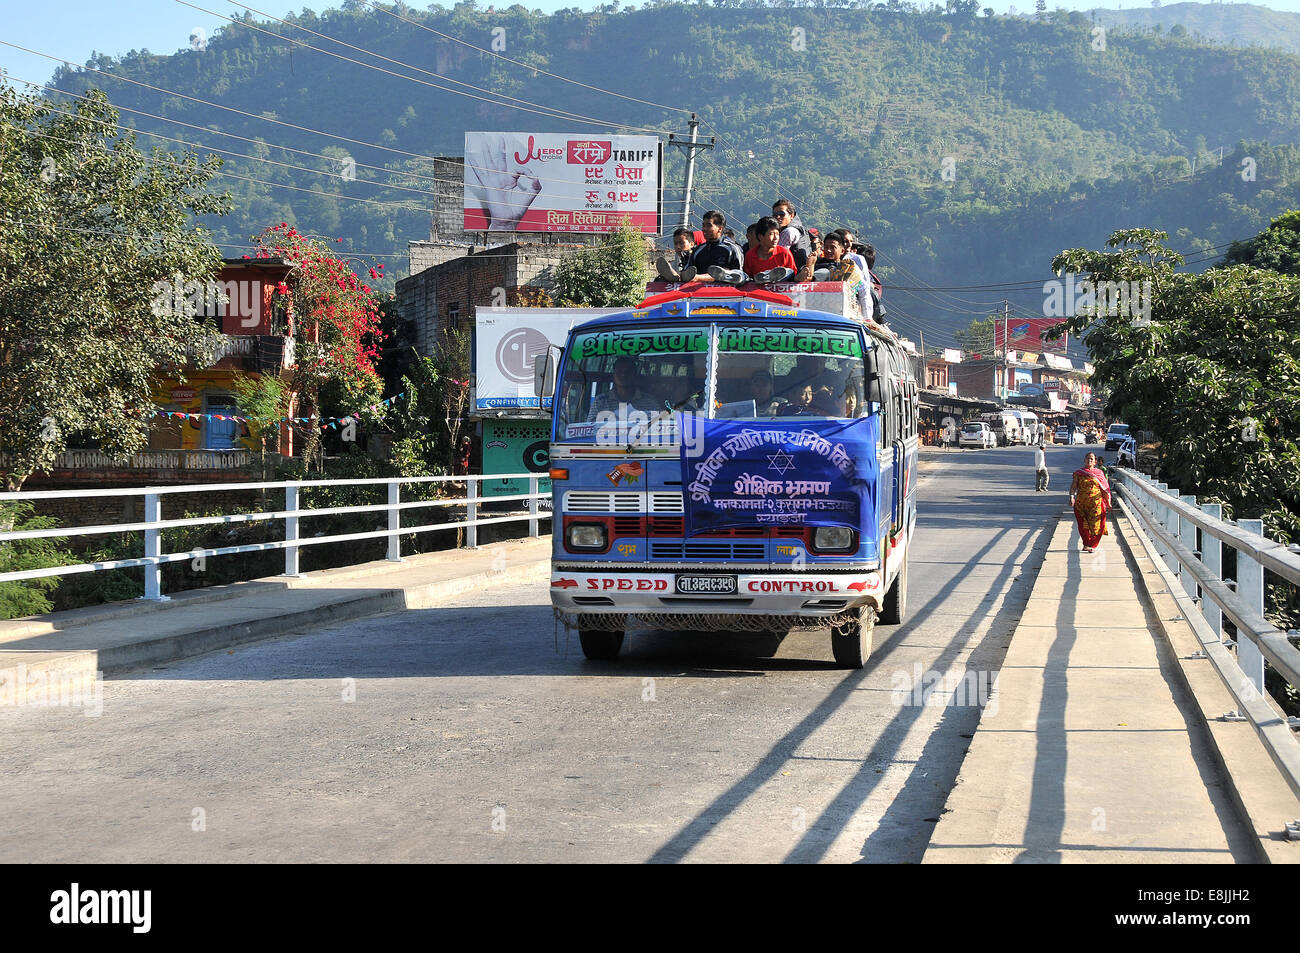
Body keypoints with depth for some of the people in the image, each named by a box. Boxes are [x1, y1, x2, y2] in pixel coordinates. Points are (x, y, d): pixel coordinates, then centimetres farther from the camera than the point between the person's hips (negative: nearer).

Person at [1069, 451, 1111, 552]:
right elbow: (1073, 486, -1)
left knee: (1095, 524, -2)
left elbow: (1105, 489, 9)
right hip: (1081, 503, 0)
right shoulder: (1078, 473, 6)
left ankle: (1093, 545, 9)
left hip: (1096, 503, 0)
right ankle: (1086, 544, 18)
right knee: (1083, 525, 3)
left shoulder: (1099, 473, 7)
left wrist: (1108, 503, 7)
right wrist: (1072, 497, -18)